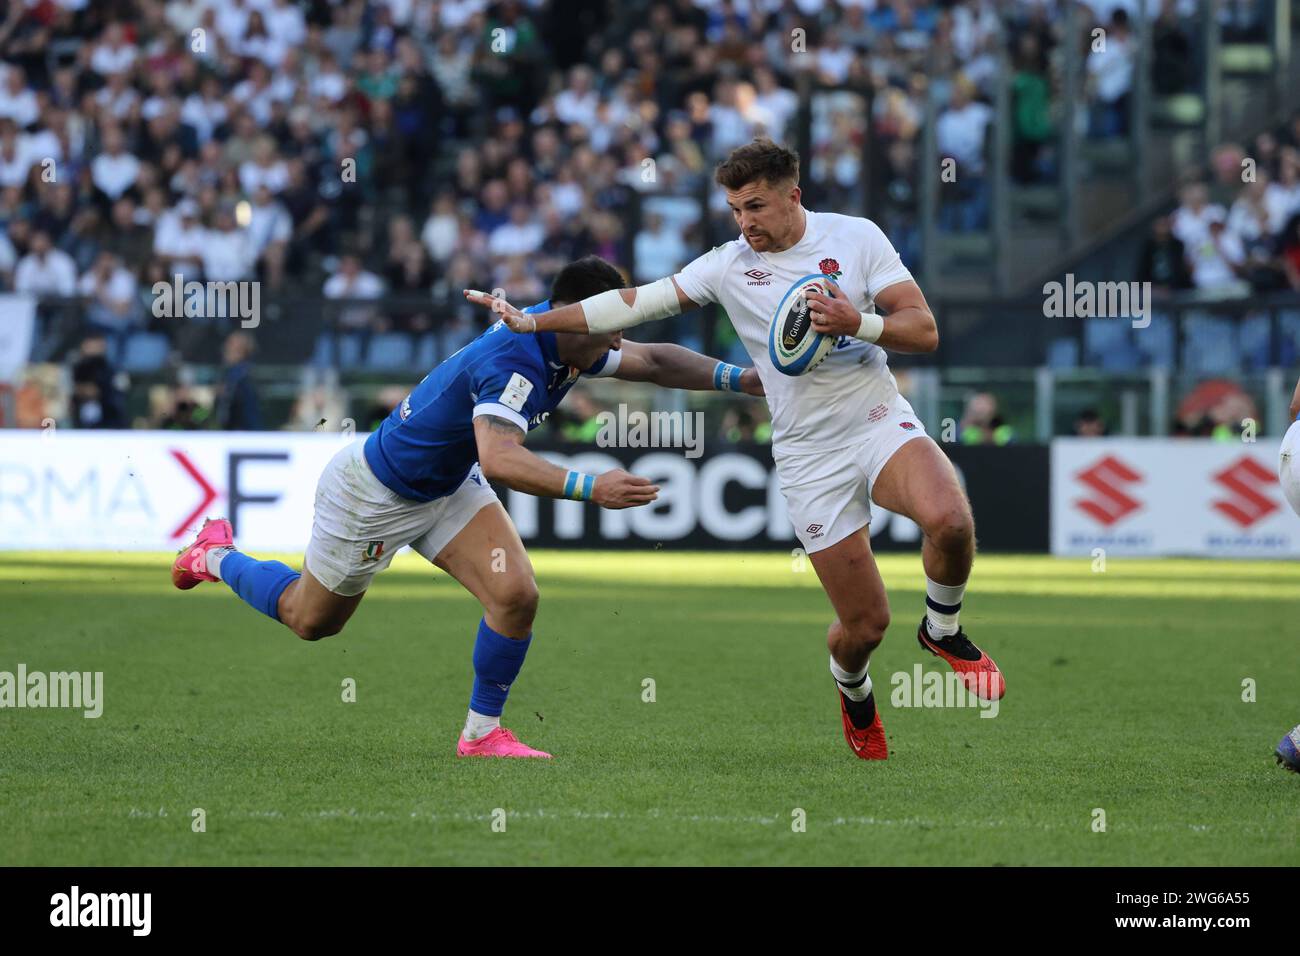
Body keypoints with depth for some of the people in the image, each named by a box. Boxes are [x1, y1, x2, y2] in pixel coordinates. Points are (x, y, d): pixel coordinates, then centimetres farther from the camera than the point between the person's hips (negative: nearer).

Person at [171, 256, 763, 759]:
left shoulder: (566, 344, -11)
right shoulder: (513, 360, -39)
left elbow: (652, 361, 3)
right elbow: (500, 460, -52)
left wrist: (739, 378, -8)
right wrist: (588, 489, -60)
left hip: (452, 485, 7)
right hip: (376, 491, -7)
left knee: (515, 595, -13)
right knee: (310, 620, 15)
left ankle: (482, 732, 4)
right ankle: (216, 556, 42)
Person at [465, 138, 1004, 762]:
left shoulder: (855, 237, 0)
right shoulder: (728, 266, 2)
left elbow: (924, 331, -4)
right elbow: (635, 303, 4)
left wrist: (858, 323, -22)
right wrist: (531, 321, 1)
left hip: (881, 424, 0)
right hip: (809, 458, 0)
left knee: (949, 520, -34)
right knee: (864, 626, -3)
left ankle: (942, 629, -1)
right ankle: (852, 688, 36)